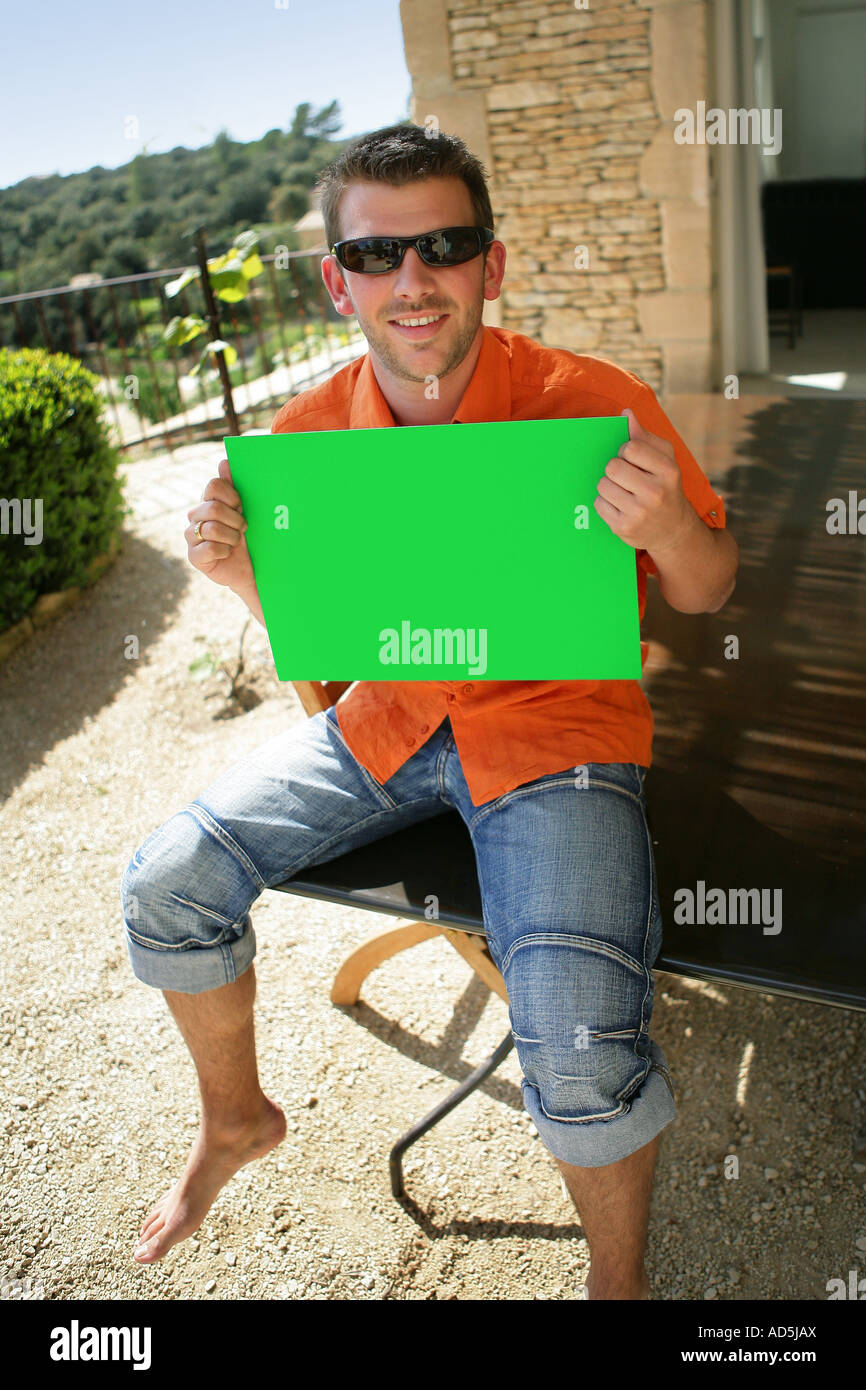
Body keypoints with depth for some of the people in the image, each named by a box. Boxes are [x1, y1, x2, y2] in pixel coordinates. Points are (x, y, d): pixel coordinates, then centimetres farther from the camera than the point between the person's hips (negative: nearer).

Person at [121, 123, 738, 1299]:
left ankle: (618, 1276, 13)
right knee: (167, 883, -3)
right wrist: (240, 574, -14)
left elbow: (704, 595, -5)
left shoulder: (592, 402, -14)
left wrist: (668, 524, -29)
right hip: (388, 720, 5)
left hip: (553, 727, -4)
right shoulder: (309, 432, -3)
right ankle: (237, 1118, 29)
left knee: (580, 1056, -25)